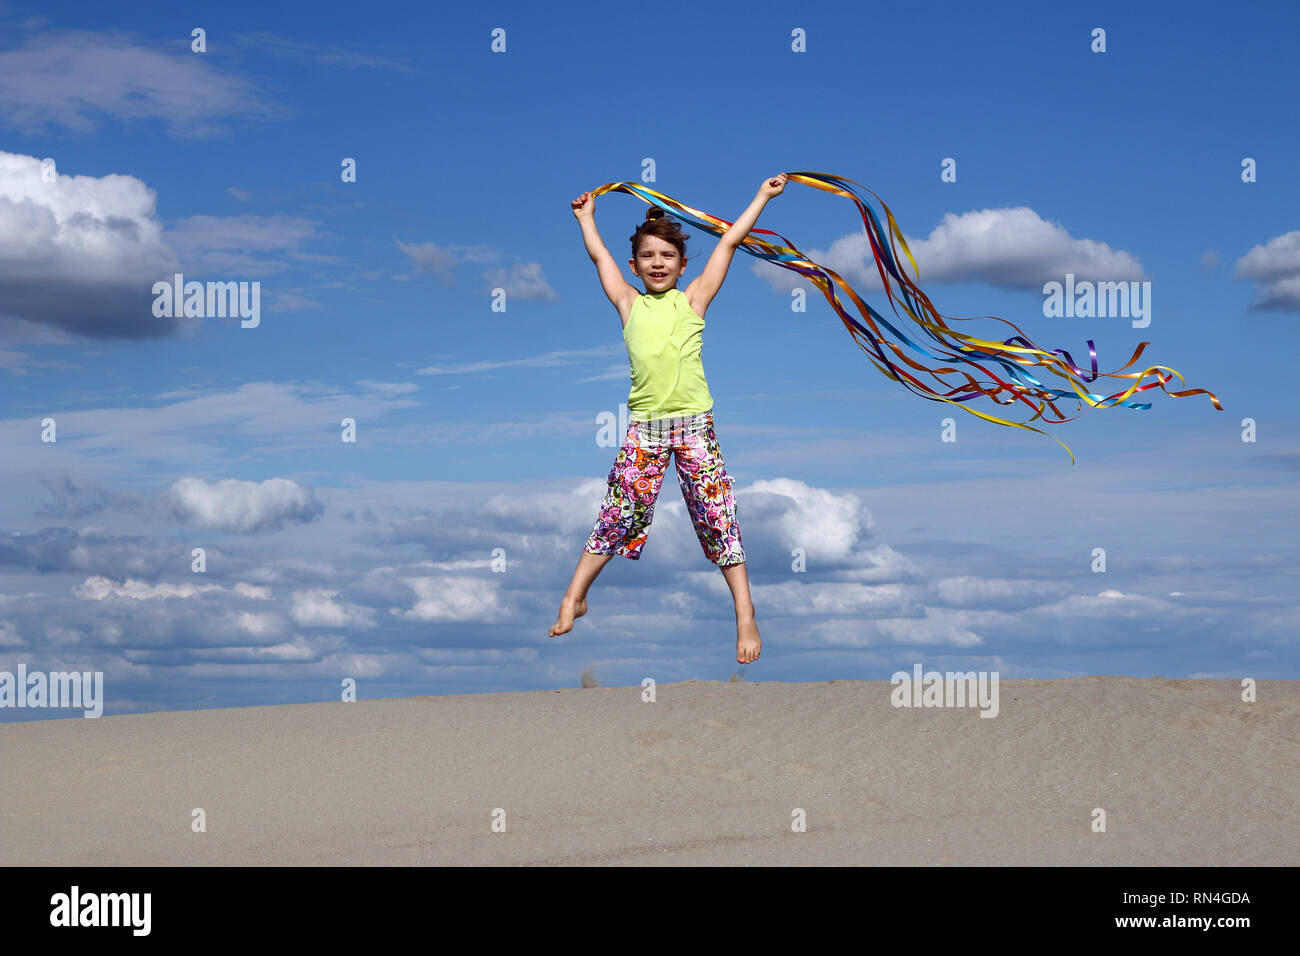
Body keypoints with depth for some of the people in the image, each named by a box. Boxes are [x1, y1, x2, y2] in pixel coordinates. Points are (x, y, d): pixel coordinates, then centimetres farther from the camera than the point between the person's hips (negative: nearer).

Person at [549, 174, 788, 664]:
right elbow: (599, 255, 23)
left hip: (695, 422, -1)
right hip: (644, 425, 1)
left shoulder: (693, 299, 7)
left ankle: (745, 616, 1)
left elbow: (729, 241, 11)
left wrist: (762, 195, 16)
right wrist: (586, 216, 36)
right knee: (619, 513, 4)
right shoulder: (629, 304, 10)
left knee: (716, 514, -2)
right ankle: (573, 599, 14)